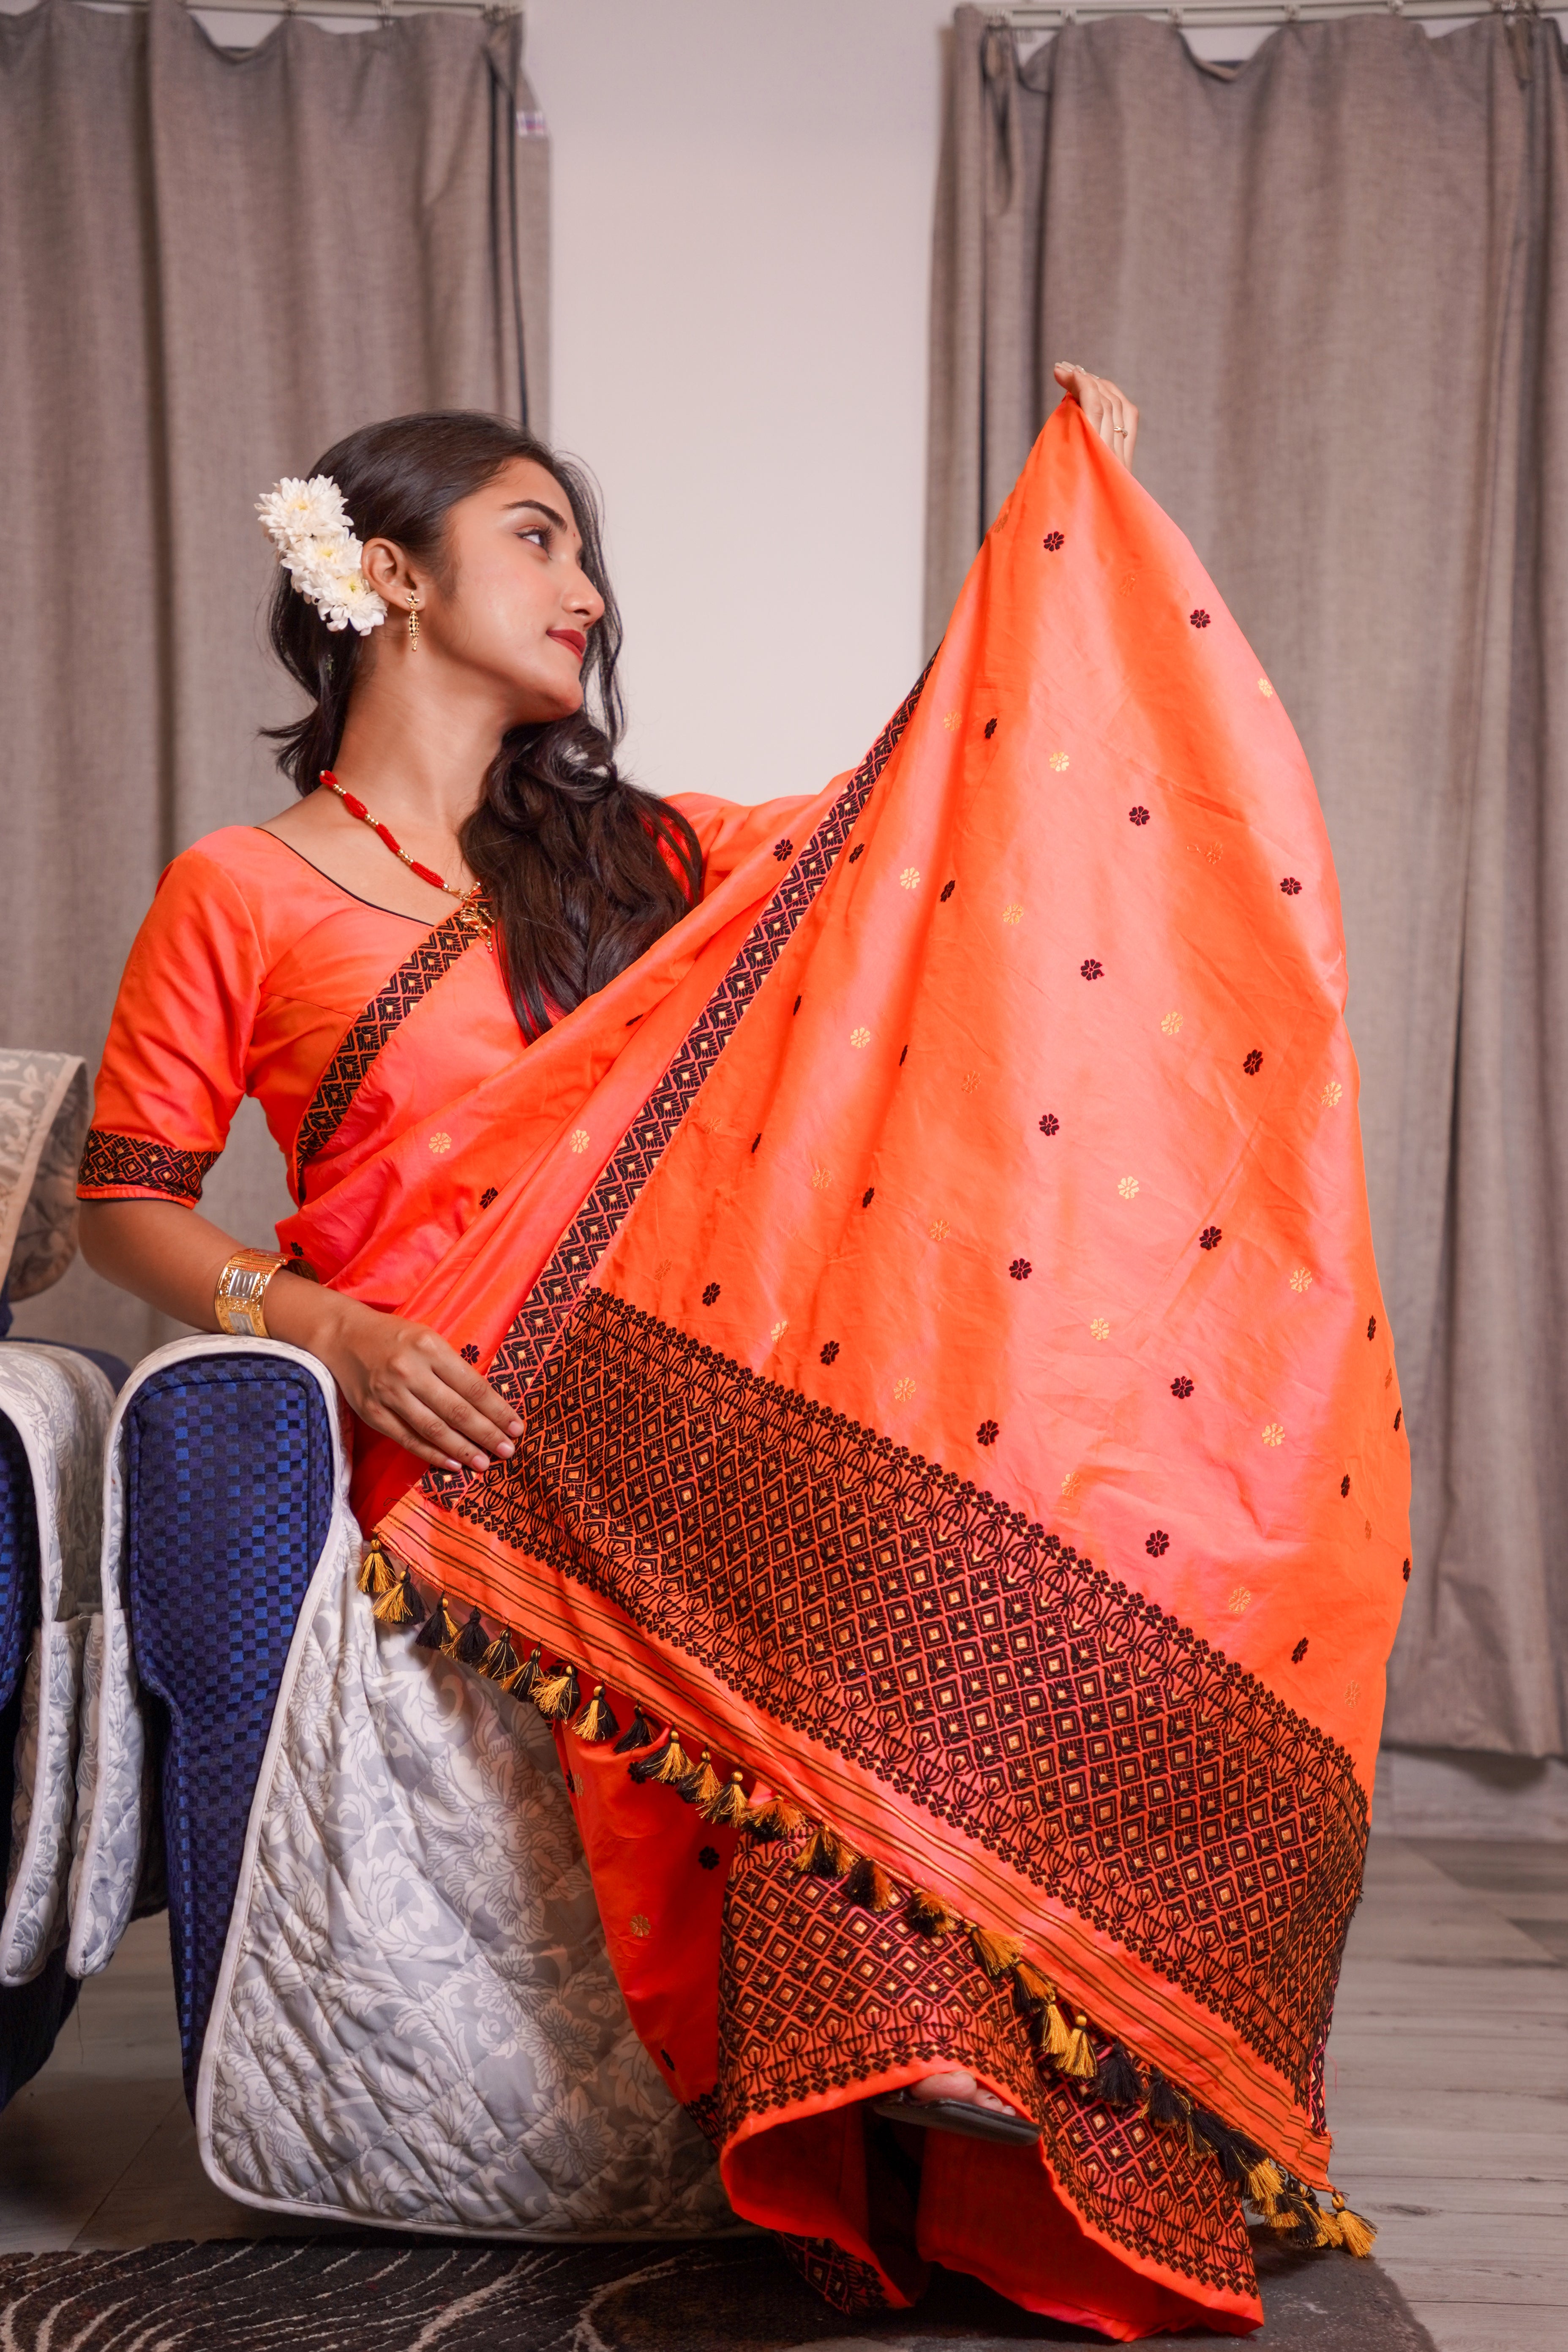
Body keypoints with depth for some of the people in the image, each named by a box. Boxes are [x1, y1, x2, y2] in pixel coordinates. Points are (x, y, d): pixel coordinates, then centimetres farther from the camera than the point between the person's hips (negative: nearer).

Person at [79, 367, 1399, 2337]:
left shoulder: (632, 854, 20)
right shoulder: (239, 894, 5)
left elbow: (935, 800, 23)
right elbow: (124, 1206, 7)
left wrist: (1070, 507, 21)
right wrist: (323, 1328, -12)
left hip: (675, 1393, 5)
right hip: (457, 1424, -5)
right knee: (847, 1597, -29)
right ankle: (905, 2085, -23)